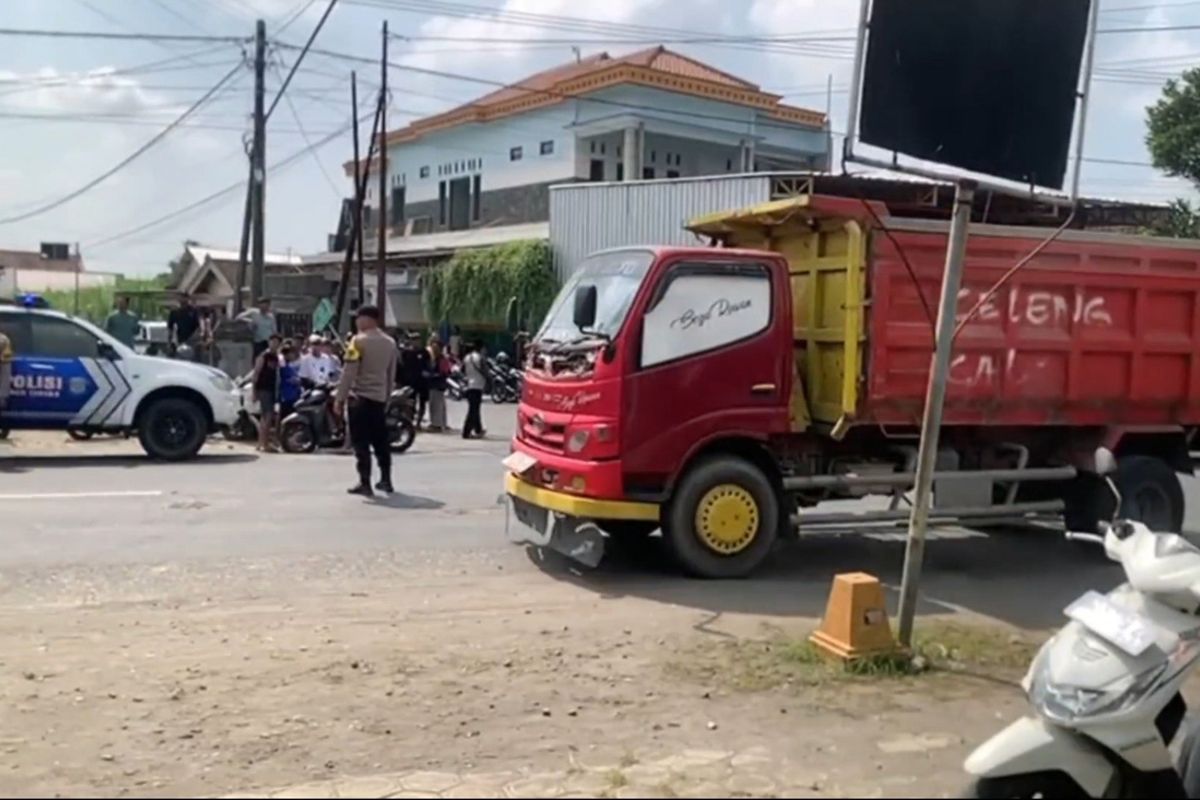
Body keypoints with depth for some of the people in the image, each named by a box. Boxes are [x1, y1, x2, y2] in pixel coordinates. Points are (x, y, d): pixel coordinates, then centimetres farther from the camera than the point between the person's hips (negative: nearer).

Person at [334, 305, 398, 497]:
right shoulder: (390, 343, 9)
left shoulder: (359, 341, -11)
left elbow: (349, 372, -15)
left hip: (359, 397, -6)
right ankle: (386, 480, 18)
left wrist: (340, 398, -12)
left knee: (361, 442, -3)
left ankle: (365, 483, -5)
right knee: (381, 440, 14)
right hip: (380, 398, 6)